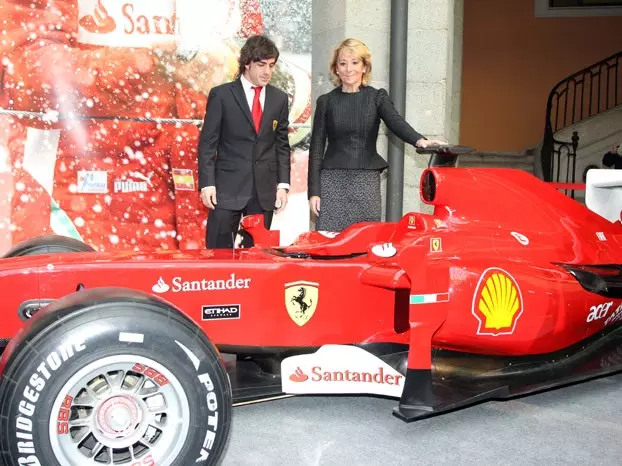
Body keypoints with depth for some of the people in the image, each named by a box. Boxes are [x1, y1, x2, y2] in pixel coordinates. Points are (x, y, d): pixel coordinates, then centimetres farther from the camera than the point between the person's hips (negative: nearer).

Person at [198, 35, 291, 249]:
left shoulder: (279, 98, 10)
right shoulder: (221, 95, -1)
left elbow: (282, 145, 12)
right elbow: (207, 143, -2)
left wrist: (283, 184, 4)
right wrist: (207, 184, -9)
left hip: (265, 190, 3)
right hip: (228, 188, -3)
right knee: (219, 250, -2)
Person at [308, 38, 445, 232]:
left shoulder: (377, 97, 6)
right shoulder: (326, 101, 7)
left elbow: (396, 122, -11)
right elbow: (316, 148, 6)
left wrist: (420, 140, -33)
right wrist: (314, 191, 0)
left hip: (367, 181, 0)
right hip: (333, 181, 0)